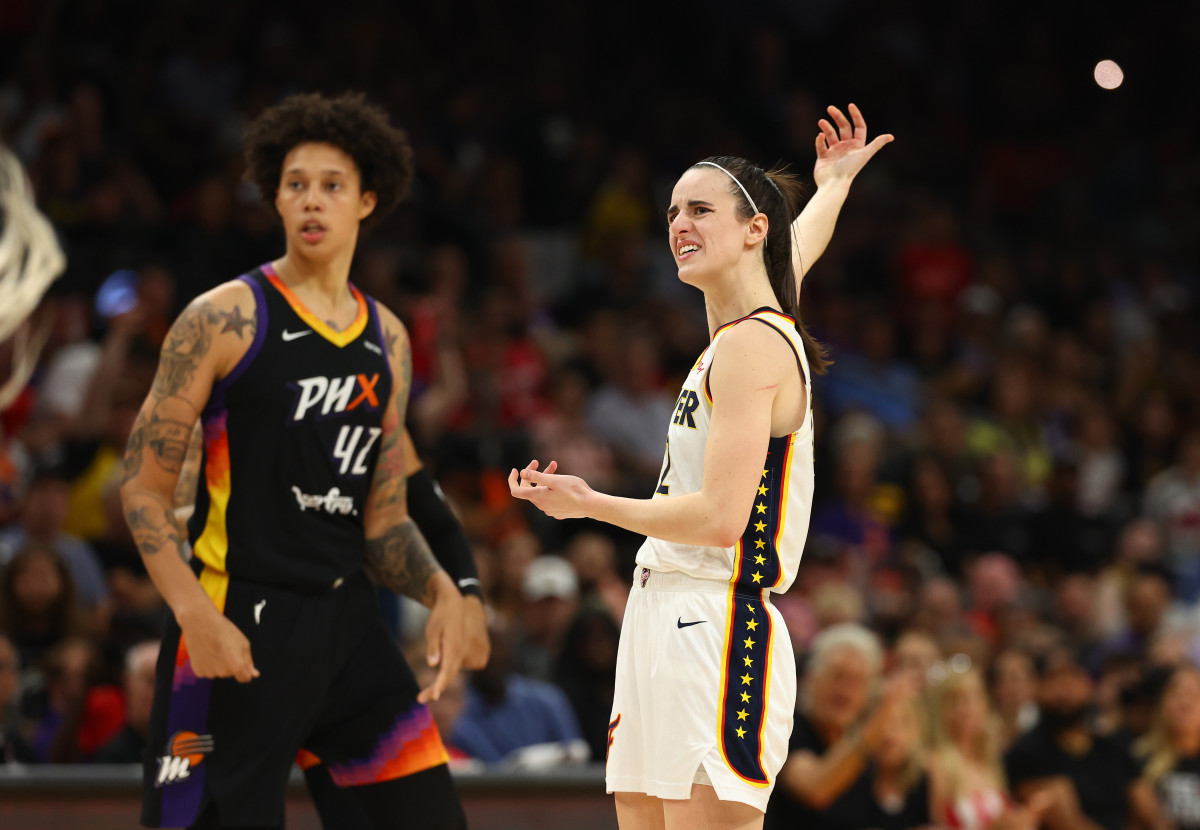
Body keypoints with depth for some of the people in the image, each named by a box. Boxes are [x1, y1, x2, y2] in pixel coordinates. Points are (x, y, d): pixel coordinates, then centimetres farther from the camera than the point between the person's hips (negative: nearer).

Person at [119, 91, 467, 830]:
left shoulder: (387, 339, 12)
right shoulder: (227, 320, -6)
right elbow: (144, 485, -8)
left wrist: (440, 591, -3)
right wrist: (195, 614, -20)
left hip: (346, 617, 6)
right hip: (238, 629, -6)